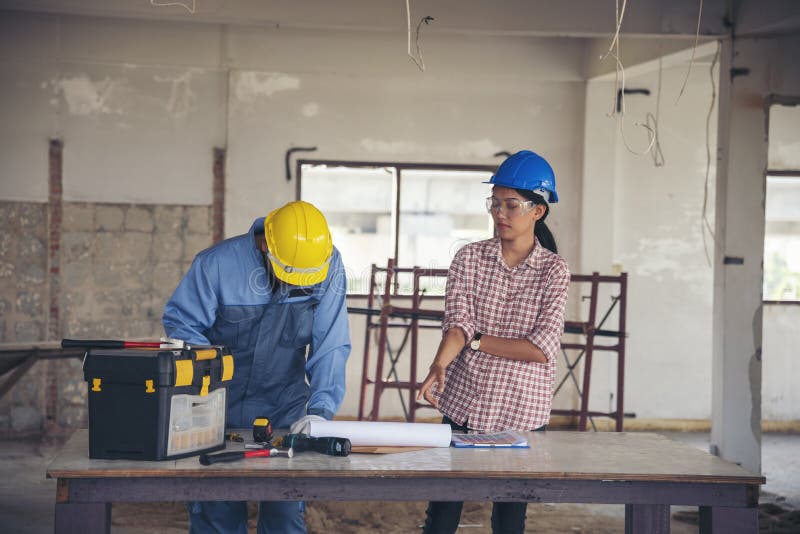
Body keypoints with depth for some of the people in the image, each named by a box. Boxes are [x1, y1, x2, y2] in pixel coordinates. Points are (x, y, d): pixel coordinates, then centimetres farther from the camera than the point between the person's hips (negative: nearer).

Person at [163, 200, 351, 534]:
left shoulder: (330, 268, -12)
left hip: (285, 407, 2)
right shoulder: (217, 264, -20)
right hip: (220, 407, -2)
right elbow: (180, 323, -9)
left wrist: (321, 407, -22)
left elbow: (330, 346, -11)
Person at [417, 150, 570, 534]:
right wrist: (440, 365, -31)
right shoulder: (469, 259, 1)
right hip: (463, 408, 1)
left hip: (522, 415, -1)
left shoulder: (554, 270, -3)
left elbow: (541, 349, -12)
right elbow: (457, 324, -12)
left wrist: (476, 340, -10)